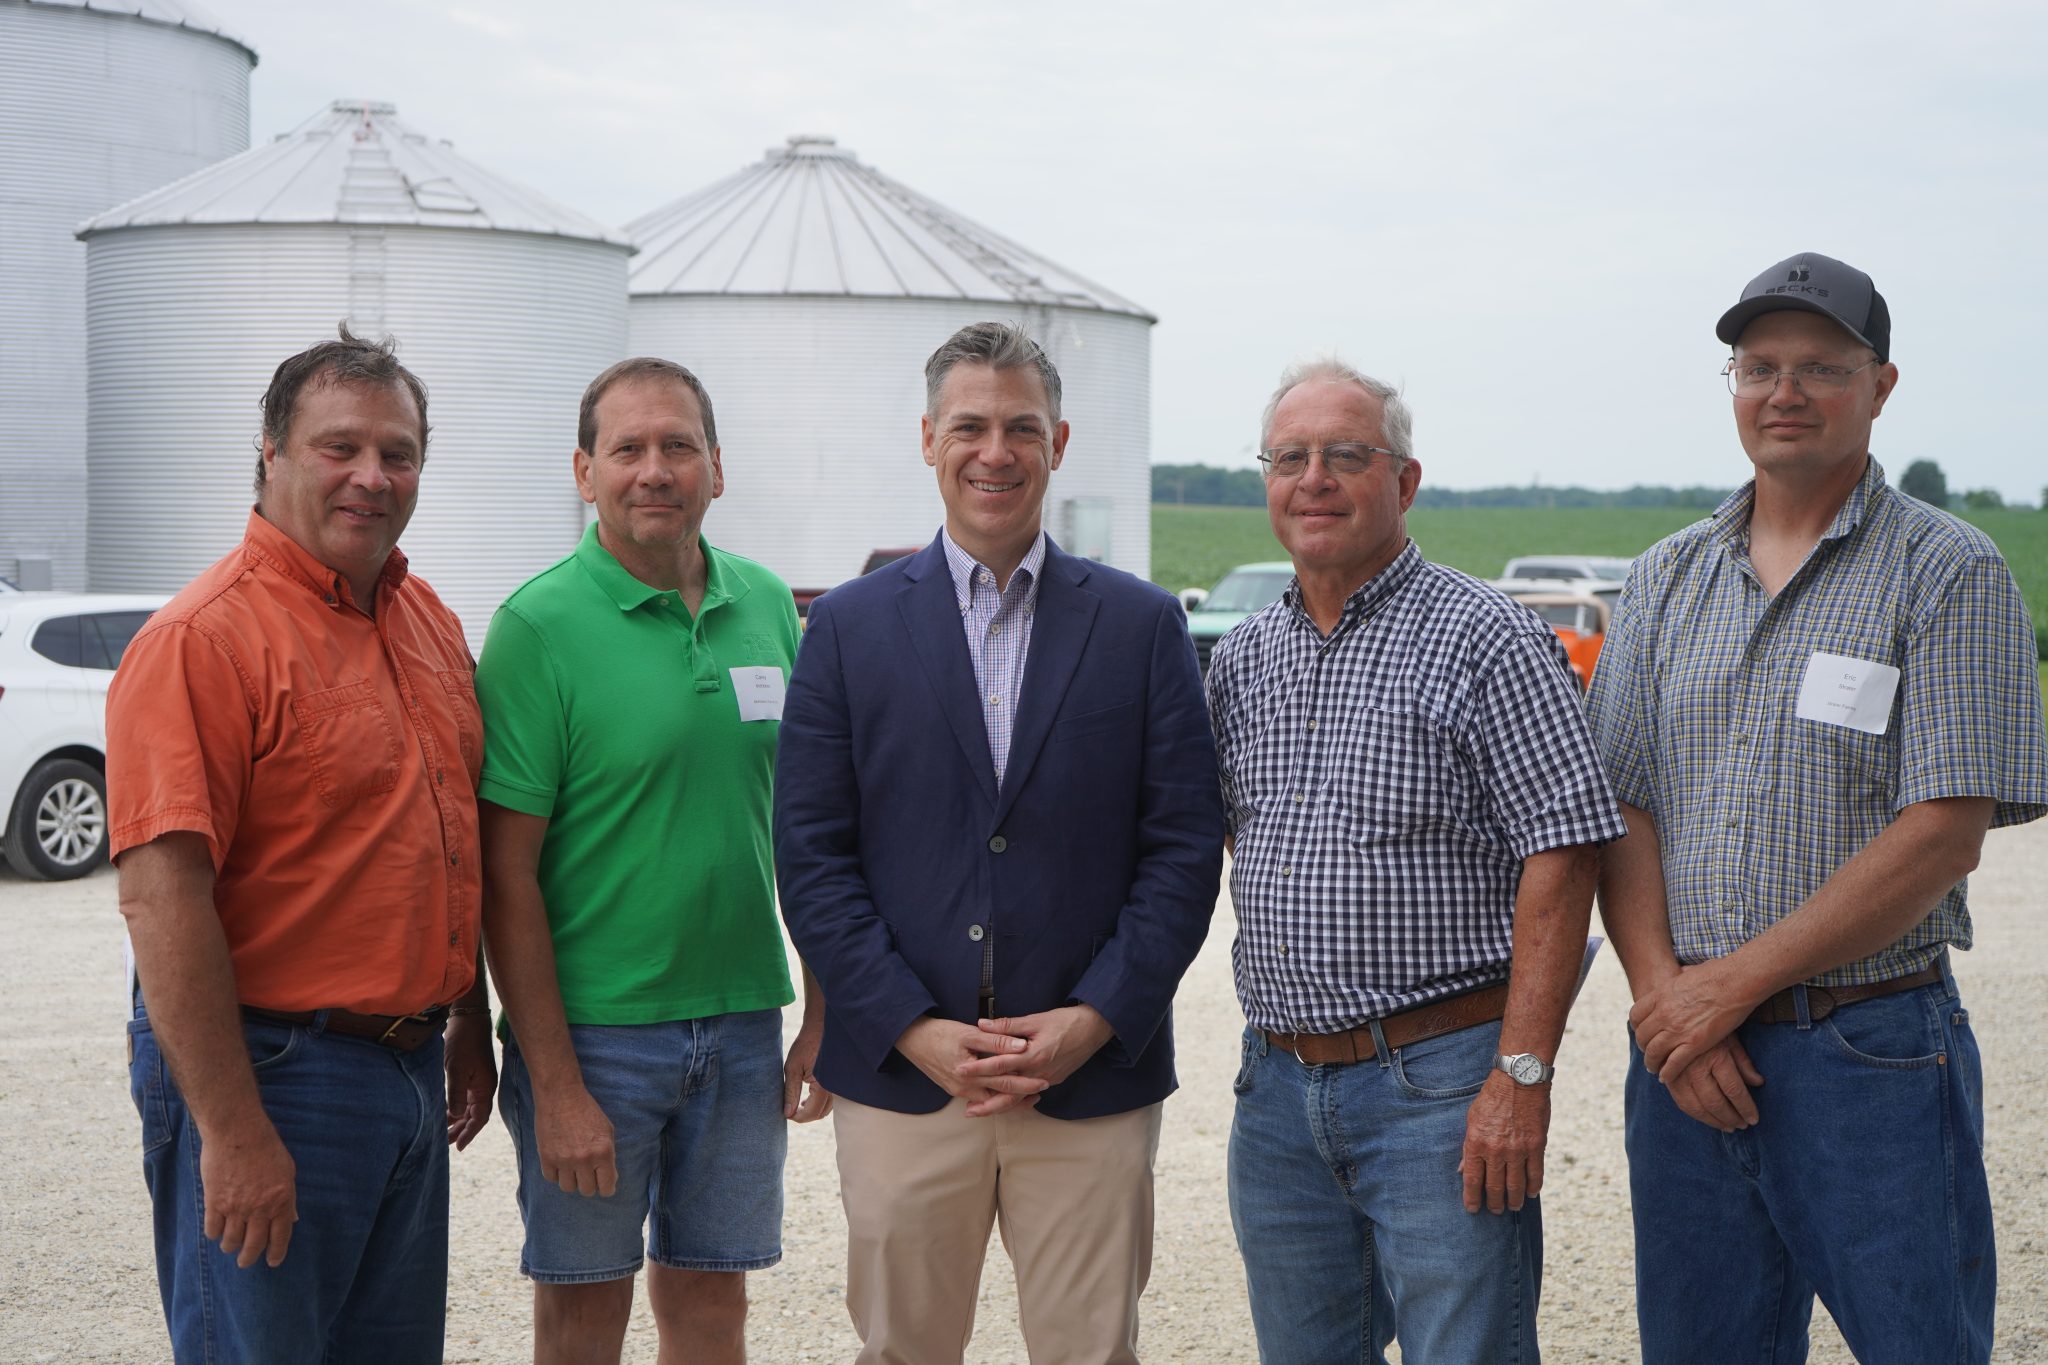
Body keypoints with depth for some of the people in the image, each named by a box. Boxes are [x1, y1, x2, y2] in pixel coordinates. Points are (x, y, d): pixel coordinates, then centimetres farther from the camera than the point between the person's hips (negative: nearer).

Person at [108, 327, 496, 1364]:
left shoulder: (429, 621, 10)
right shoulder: (203, 638, -15)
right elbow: (161, 897, -21)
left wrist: (469, 1028, 20)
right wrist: (231, 1131, -23)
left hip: (411, 1068, 8)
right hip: (268, 1075, -8)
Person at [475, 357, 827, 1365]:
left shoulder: (769, 605, 5)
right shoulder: (539, 626, -10)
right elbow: (505, 873, -12)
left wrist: (823, 1013, 8)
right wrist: (553, 1083, -15)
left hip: (744, 1025, 4)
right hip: (592, 1027, -4)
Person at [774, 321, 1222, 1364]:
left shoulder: (1141, 624, 5)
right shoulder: (848, 625, 4)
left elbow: (1182, 850, 1)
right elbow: (811, 856, 0)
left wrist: (1092, 1022, -10)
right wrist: (916, 1031, -9)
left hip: (1095, 1076, 0)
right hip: (899, 1079, 0)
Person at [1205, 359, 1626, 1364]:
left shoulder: (1489, 641, -8)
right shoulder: (1240, 661, 11)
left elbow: (1561, 858, -12)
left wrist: (1521, 1074, -17)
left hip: (1440, 1084, -6)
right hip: (1278, 1084, 6)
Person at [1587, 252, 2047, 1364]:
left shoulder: (1948, 572, -3)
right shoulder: (1666, 579, 11)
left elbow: (1943, 834, -11)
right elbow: (1620, 811, 7)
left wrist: (1737, 982, -13)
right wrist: (1665, 996, -8)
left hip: (1875, 1054, -4)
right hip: (1687, 1059, 4)